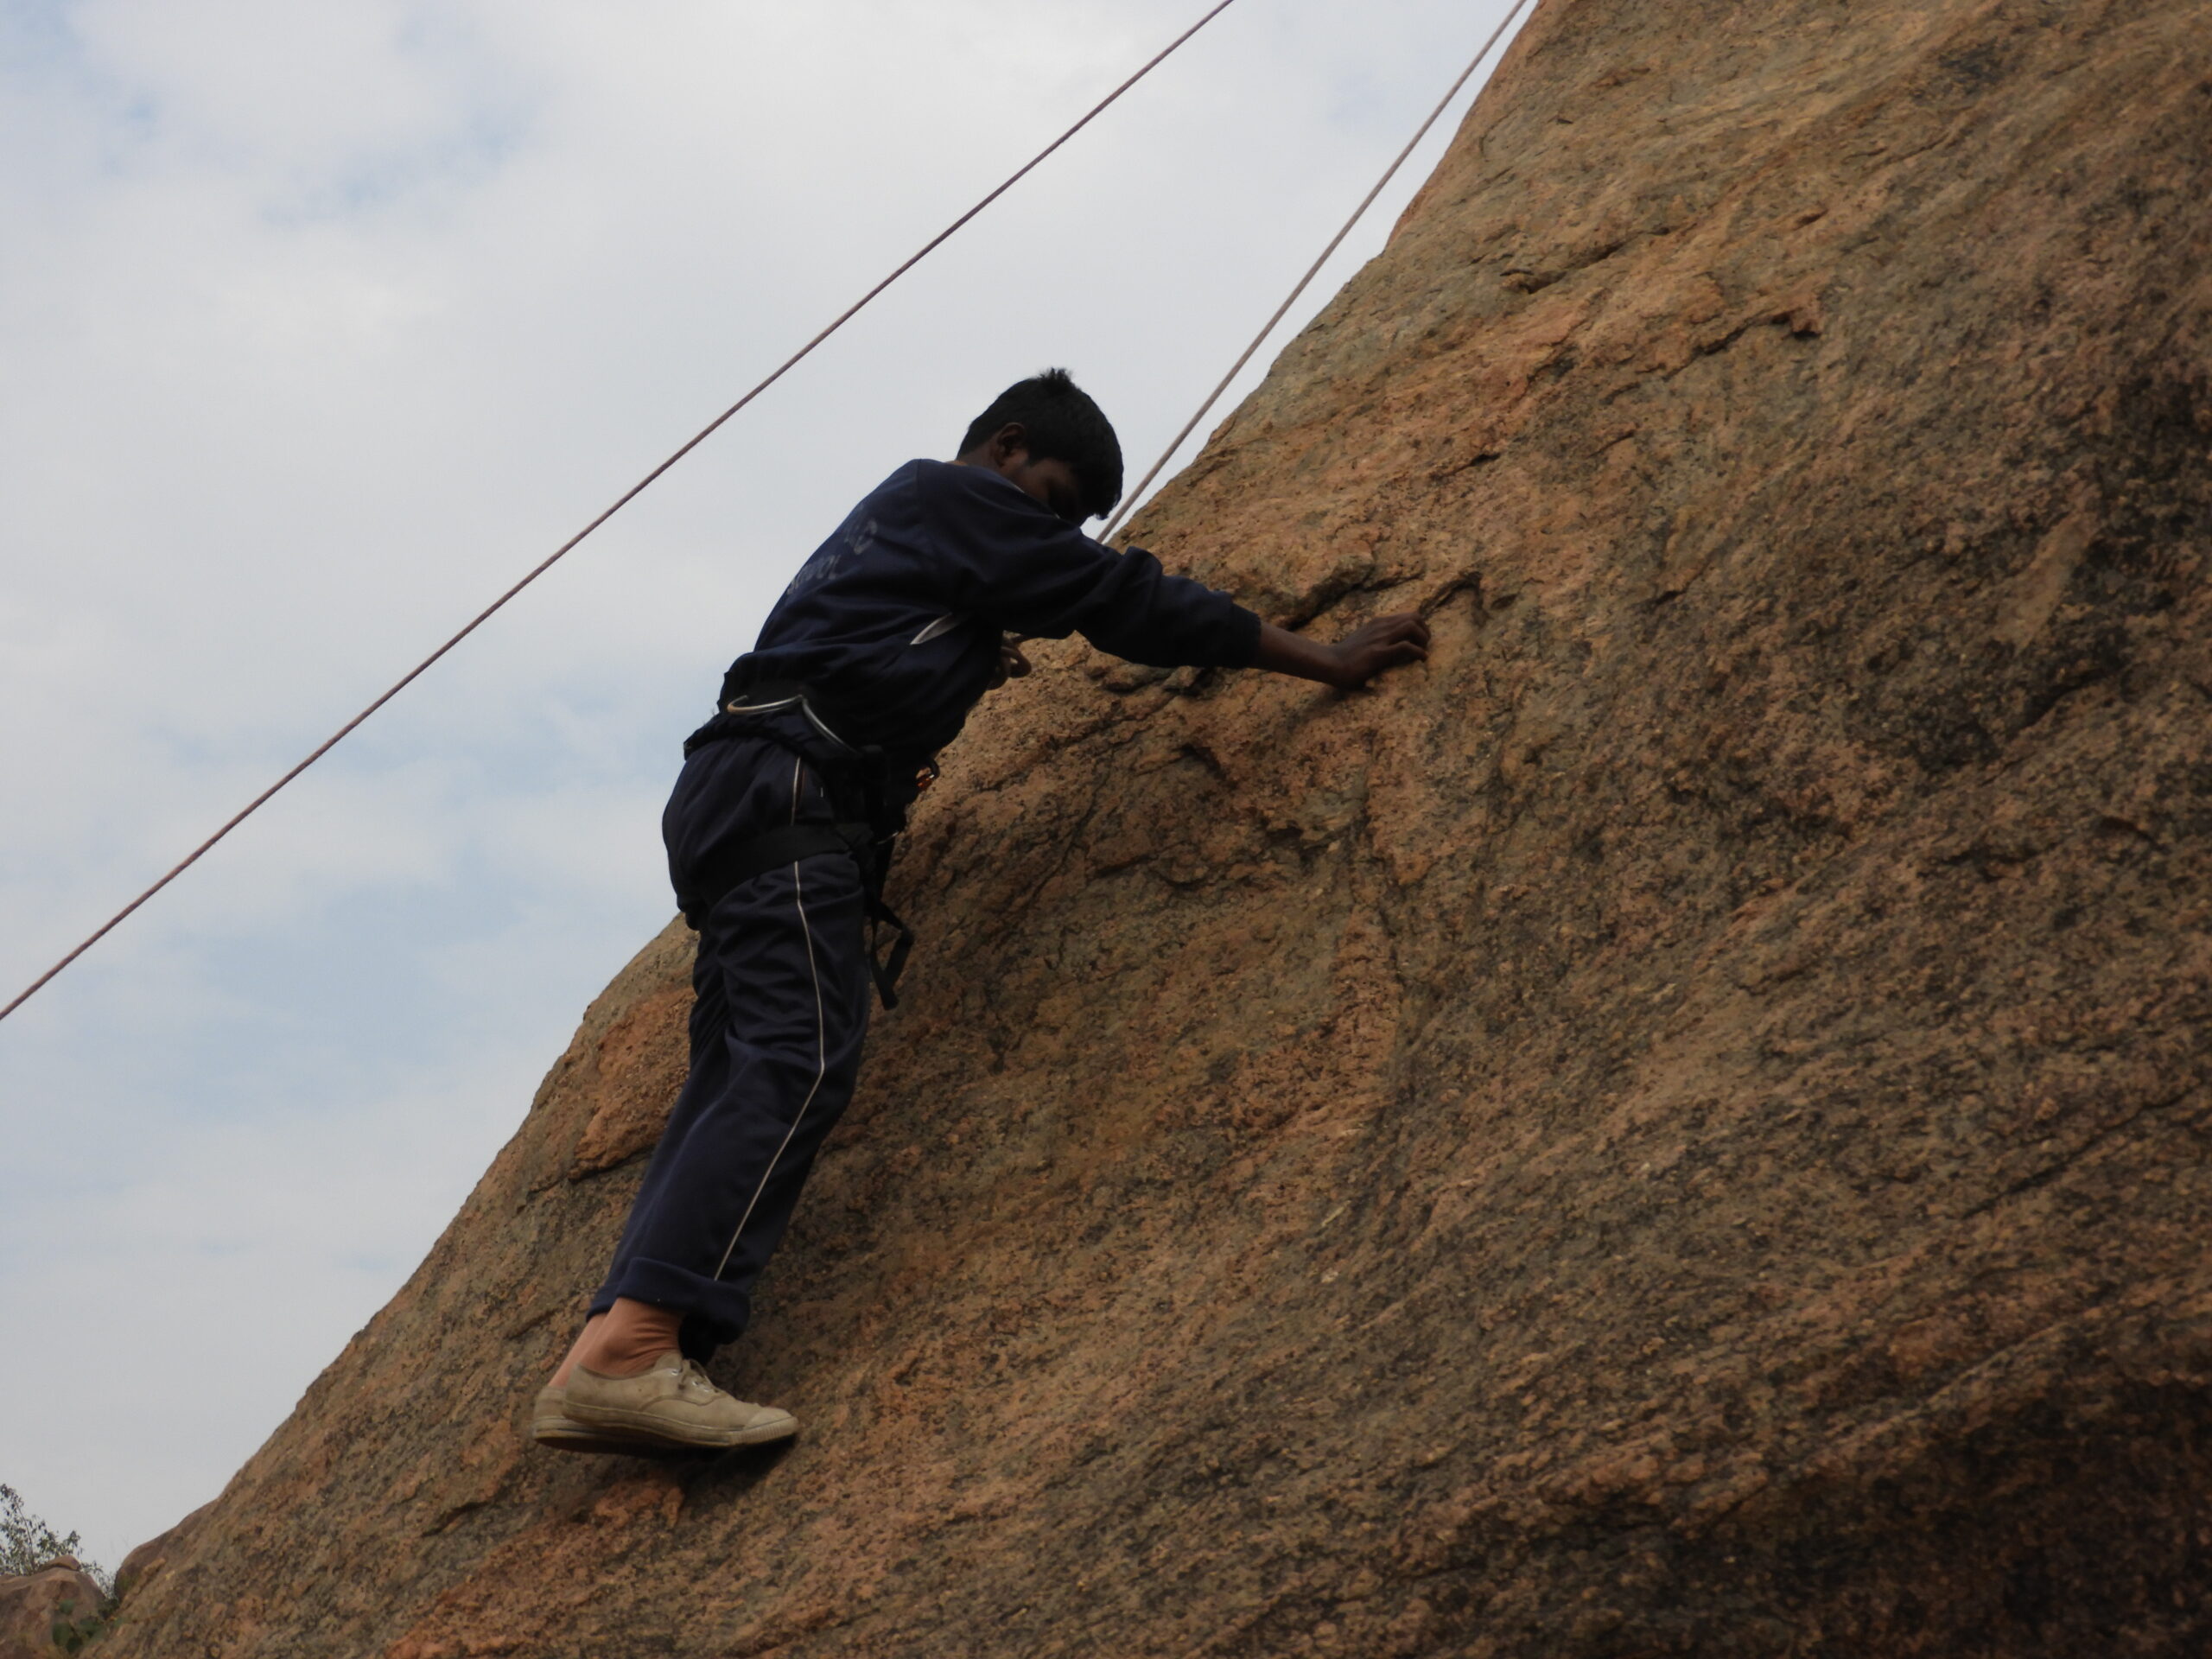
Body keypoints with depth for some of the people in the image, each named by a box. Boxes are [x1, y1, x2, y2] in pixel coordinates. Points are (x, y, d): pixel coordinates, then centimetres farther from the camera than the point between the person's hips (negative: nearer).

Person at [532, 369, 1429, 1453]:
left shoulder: (898, 515, 31)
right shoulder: (956, 496, 4)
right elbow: (1126, 599, 0)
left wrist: (969, 660, 41)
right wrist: (1326, 662, 3)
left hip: (731, 795, 10)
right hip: (788, 787, -10)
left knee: (735, 1079, 0)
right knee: (797, 1062, -21)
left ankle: (612, 1366, -9)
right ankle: (628, 1349, -32)